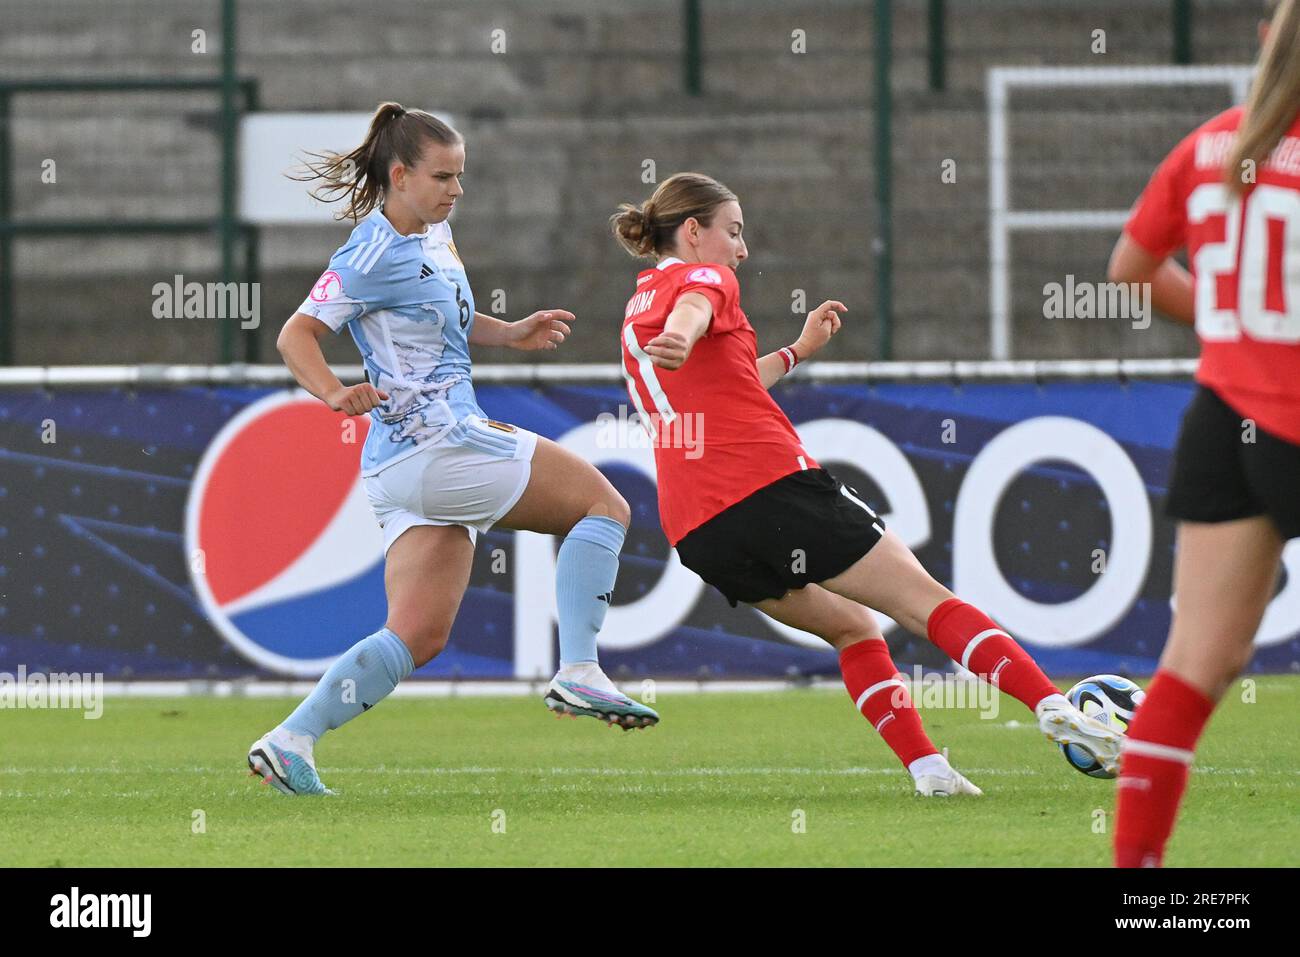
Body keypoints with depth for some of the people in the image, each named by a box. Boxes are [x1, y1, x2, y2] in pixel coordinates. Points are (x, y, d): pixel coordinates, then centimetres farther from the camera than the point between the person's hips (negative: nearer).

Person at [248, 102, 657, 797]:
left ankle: (290, 742, -5)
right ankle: (578, 674, -9)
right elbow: (296, 335, -13)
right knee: (604, 504, -3)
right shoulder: (373, 256, -13)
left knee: (419, 636, 3)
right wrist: (334, 393, -30)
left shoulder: (433, 233, 16)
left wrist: (510, 334, 18)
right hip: (430, 445, -9)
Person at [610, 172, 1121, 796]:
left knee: (851, 625, 19)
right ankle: (1051, 707, -16)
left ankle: (925, 766, 3)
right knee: (923, 598, -5)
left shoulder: (636, 310, 27)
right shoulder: (701, 276, 3)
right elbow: (692, 310, -25)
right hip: (771, 483, -8)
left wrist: (795, 352, 49)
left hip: (694, 529, 8)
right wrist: (679, 339, -48)